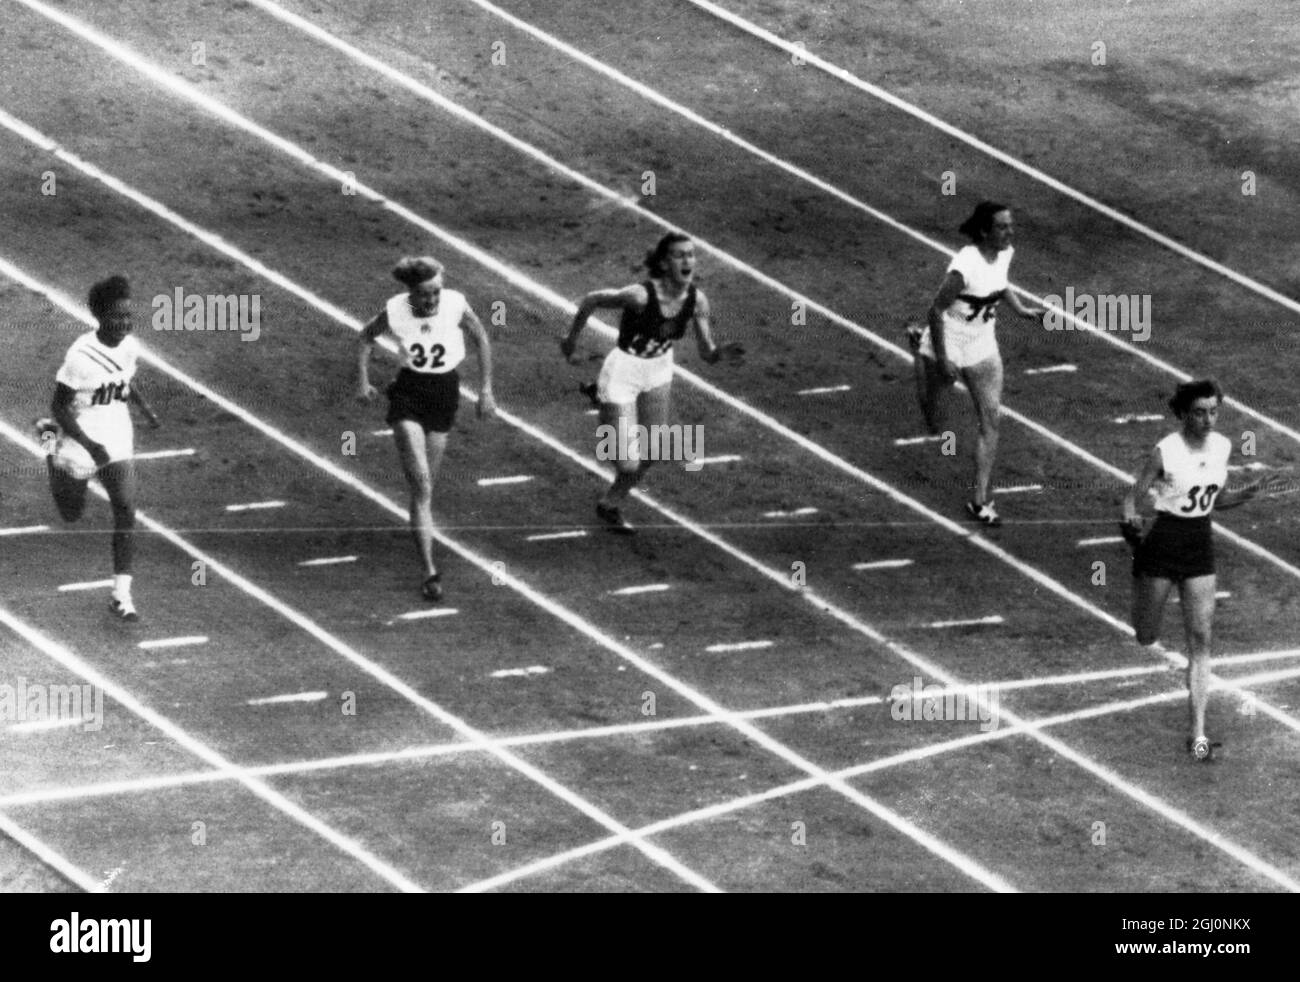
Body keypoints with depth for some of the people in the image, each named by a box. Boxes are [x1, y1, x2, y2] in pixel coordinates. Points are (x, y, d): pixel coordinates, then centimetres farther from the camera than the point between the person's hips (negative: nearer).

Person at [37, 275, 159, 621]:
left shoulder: (130, 346, -5)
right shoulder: (81, 355, -24)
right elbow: (59, 407, -18)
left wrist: (144, 407, 1)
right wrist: (90, 446, -24)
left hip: (118, 444, 4)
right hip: (81, 446, -4)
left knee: (126, 513, -8)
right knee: (71, 515, 17)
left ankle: (121, 594, -2)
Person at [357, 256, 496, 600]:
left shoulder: (456, 306, -14)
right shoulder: (395, 311, -14)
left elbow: (481, 340, 3)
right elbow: (367, 336, 7)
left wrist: (486, 391, 4)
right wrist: (362, 381, 3)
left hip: (445, 391, 2)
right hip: (408, 392, -2)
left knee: (425, 484, 11)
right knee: (421, 485, -13)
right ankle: (430, 571, -16)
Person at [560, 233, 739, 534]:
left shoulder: (697, 300, -13)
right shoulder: (641, 295, -31)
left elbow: (707, 354, -8)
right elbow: (590, 300, -16)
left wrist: (722, 353, -30)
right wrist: (572, 338, -4)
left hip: (659, 371, 6)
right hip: (623, 371, -6)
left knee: (651, 453, 13)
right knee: (628, 464, -6)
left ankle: (611, 505, 39)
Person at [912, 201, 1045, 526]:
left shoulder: (1005, 254, -7)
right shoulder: (965, 265, -31)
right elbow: (937, 310, -25)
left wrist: (1021, 309, 3)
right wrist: (942, 359, -23)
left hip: (982, 347, 5)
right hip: (949, 343, -5)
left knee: (990, 421, -4)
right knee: (930, 399, 21)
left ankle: (980, 500, 1)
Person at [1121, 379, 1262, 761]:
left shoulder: (1222, 447, 1)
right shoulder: (1165, 452, -16)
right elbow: (1132, 497, -10)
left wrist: (1244, 494, -5)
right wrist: (1130, 520, -32)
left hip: (1201, 547, 4)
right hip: (1164, 543, -4)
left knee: (1200, 640, -2)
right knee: (1146, 637, 8)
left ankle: (1198, 732, -1)